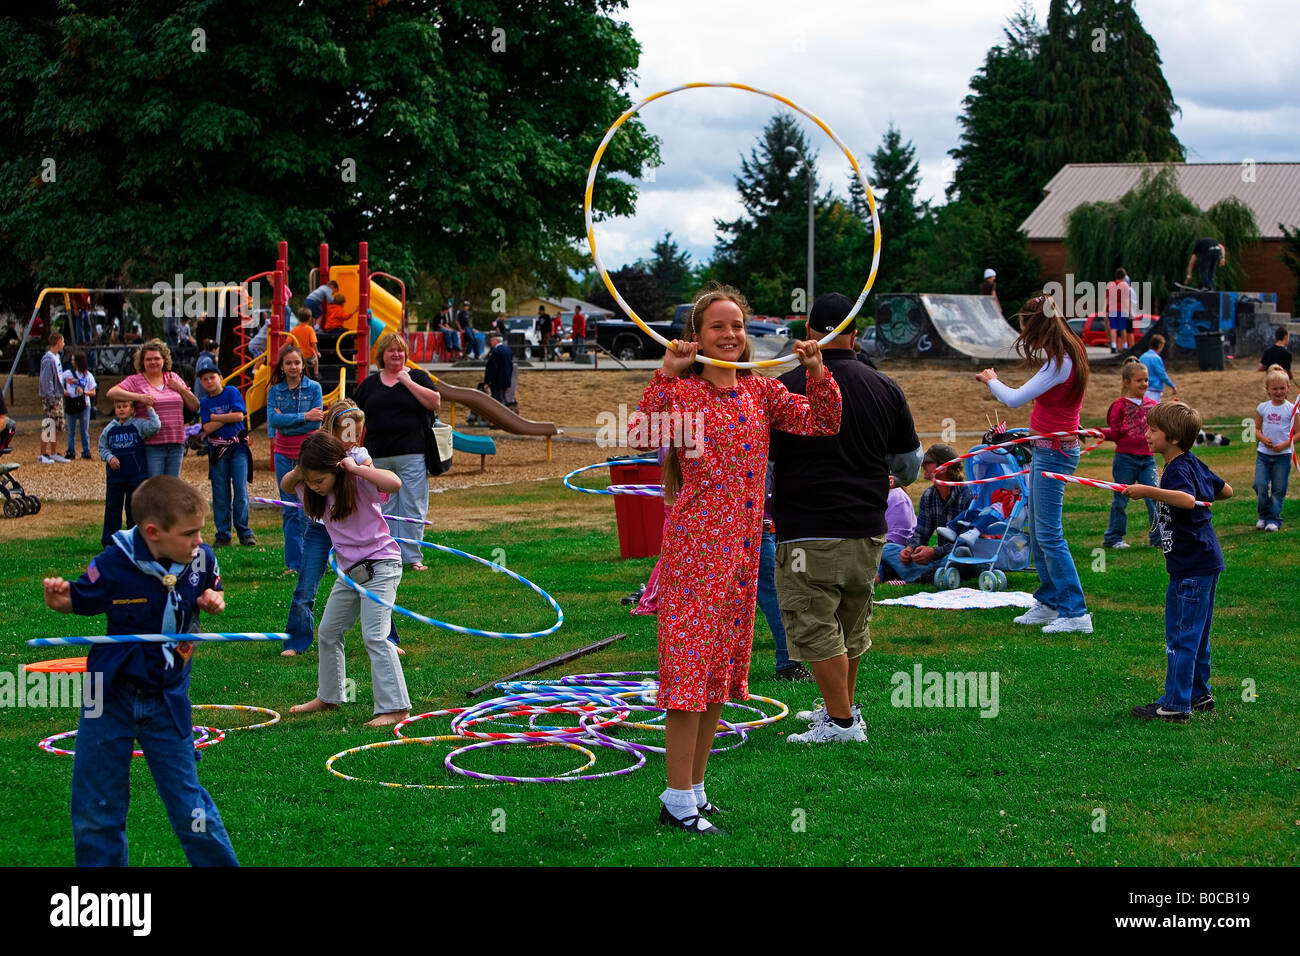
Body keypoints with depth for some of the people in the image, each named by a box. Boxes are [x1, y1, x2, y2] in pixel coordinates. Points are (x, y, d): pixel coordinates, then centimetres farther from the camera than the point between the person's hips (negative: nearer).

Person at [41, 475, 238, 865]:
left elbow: (213, 590, 11)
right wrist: (57, 598, -25)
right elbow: (78, 601, -3)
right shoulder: (114, 565, -20)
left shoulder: (200, 559, -11)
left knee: (188, 805, 5)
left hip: (166, 698, 1)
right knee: (96, 811, 9)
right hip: (111, 695, -1)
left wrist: (214, 600, -11)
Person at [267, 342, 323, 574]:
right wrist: (304, 417, -14)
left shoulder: (313, 388, 0)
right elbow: (273, 420, -9)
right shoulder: (275, 391, 5)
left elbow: (316, 421, -10)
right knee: (289, 510, 5)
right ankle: (293, 563, 10)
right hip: (284, 452, 3)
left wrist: (286, 419, -10)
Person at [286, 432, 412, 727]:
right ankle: (328, 696, 36)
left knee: (374, 635, -18)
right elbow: (285, 487, 16)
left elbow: (394, 483, -39)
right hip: (349, 570, 9)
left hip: (380, 564, -9)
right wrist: (297, 473, -7)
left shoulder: (358, 482, -21)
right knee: (328, 631, 17)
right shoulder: (316, 489, 0)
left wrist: (355, 467, -33)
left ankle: (395, 707, -18)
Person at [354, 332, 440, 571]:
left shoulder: (417, 377, 7)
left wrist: (408, 382, -8)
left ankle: (413, 557, -1)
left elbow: (434, 402, -8)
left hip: (412, 455, -3)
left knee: (412, 506, -5)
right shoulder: (370, 384, 15)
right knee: (384, 508, 4)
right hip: (379, 457, 3)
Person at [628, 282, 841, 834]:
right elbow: (640, 437, -23)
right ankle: (678, 801, -1)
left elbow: (823, 423, 8)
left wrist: (816, 371, -6)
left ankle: (693, 787, 23)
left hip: (743, 543, 6)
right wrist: (666, 374, -28)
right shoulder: (680, 389, -6)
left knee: (721, 663, 12)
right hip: (696, 540, -6)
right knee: (690, 661, -6)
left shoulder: (761, 391, 11)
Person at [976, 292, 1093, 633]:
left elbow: (1014, 399, -24)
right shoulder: (1068, 352, 8)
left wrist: (991, 379, -7)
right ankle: (1048, 602, 24)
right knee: (1037, 532, 16)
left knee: (1049, 534, -10)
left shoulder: (1060, 364, -22)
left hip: (1054, 452, -10)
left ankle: (1075, 612, -9)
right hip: (1044, 449, 10)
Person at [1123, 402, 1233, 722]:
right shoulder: (1193, 463, 11)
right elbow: (1226, 490, 22)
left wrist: (1148, 491, -39)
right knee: (1196, 635, 18)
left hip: (1191, 567, -10)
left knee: (1181, 635, -5)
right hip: (1205, 563, 10)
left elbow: (1187, 500, -38)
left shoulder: (1178, 470, -18)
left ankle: (1176, 705, -2)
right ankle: (1199, 695, 27)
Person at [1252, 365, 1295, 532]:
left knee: (1279, 489, 1)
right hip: (1263, 453, 2)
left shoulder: (1291, 409, -4)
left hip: (1282, 455, -2)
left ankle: (1274, 519, 11)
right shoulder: (1262, 408, 4)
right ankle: (1264, 516, 13)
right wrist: (1263, 438, -10)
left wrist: (1284, 445, -16)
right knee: (1260, 486, -5)